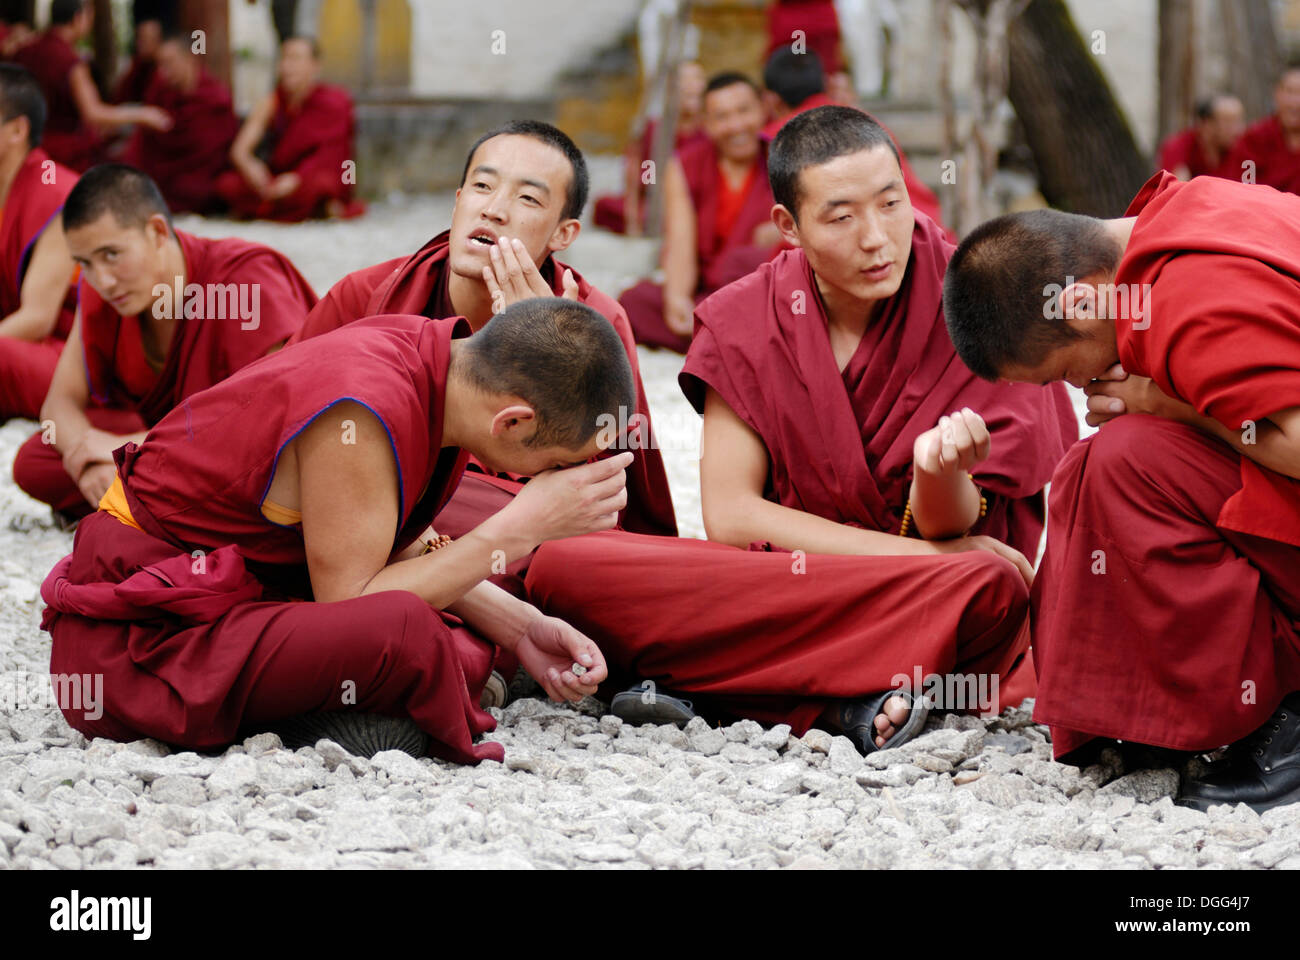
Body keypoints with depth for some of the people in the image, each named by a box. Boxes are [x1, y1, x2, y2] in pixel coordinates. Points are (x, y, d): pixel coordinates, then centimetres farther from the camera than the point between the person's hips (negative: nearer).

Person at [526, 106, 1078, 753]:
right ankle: (846, 698, -28)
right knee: (563, 565, -23)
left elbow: (950, 530, -7)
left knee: (988, 585, -38)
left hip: (921, 603, -2)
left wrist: (943, 467, -32)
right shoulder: (744, 322, -1)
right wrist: (925, 557, -13)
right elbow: (729, 515, -7)